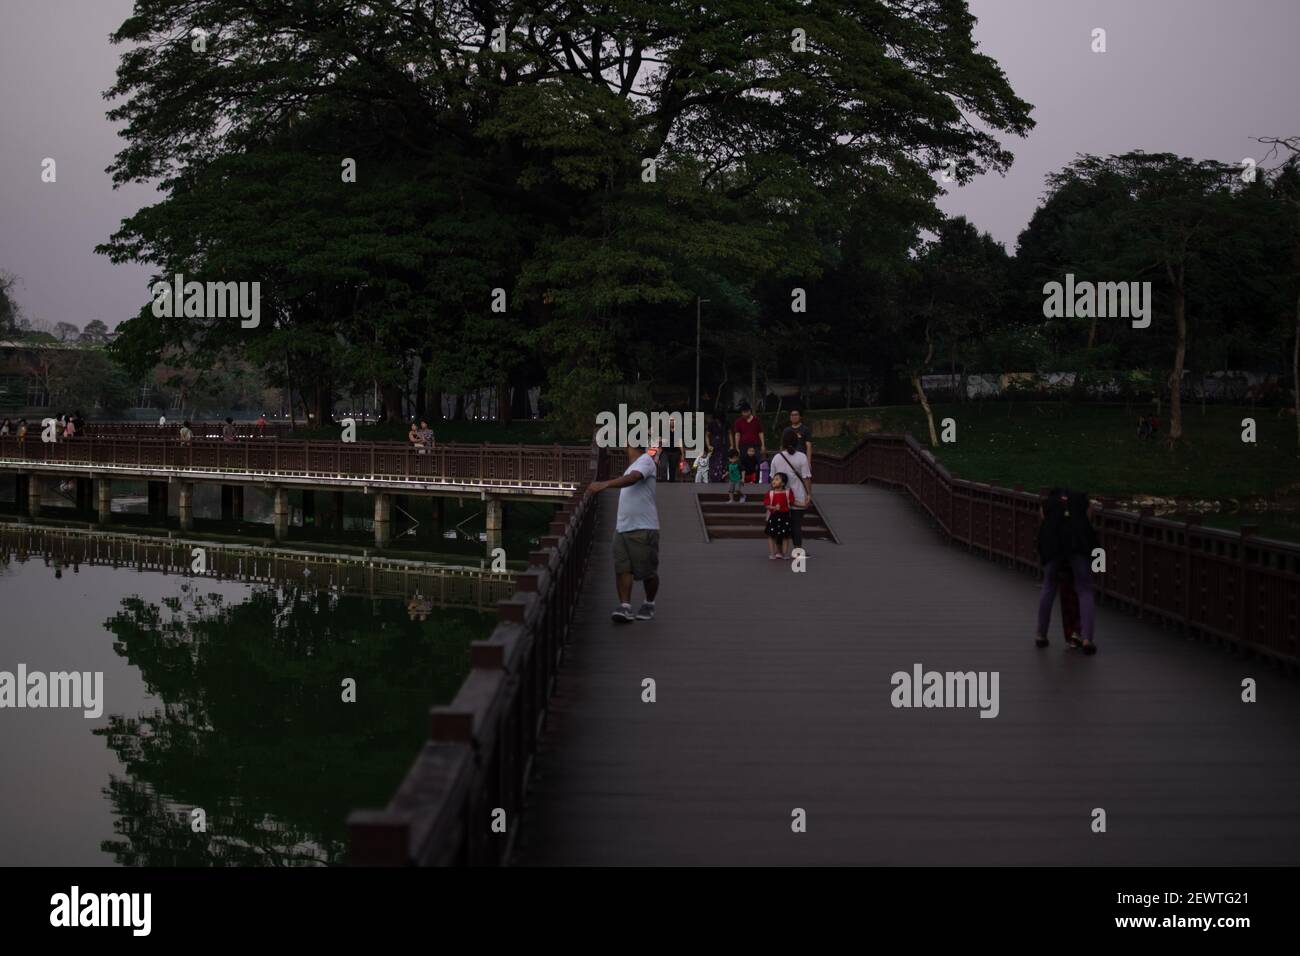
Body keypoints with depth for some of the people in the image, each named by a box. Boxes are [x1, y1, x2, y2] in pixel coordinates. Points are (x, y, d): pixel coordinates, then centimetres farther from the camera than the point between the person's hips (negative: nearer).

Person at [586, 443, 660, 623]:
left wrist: (605, 484, -41)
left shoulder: (646, 461, -10)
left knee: (647, 571, 3)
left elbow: (632, 478, -29)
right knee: (622, 568, -5)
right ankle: (625, 607, -8)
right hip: (622, 527, 8)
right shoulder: (631, 466, 19)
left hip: (643, 529, -8)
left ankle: (649, 605, 21)